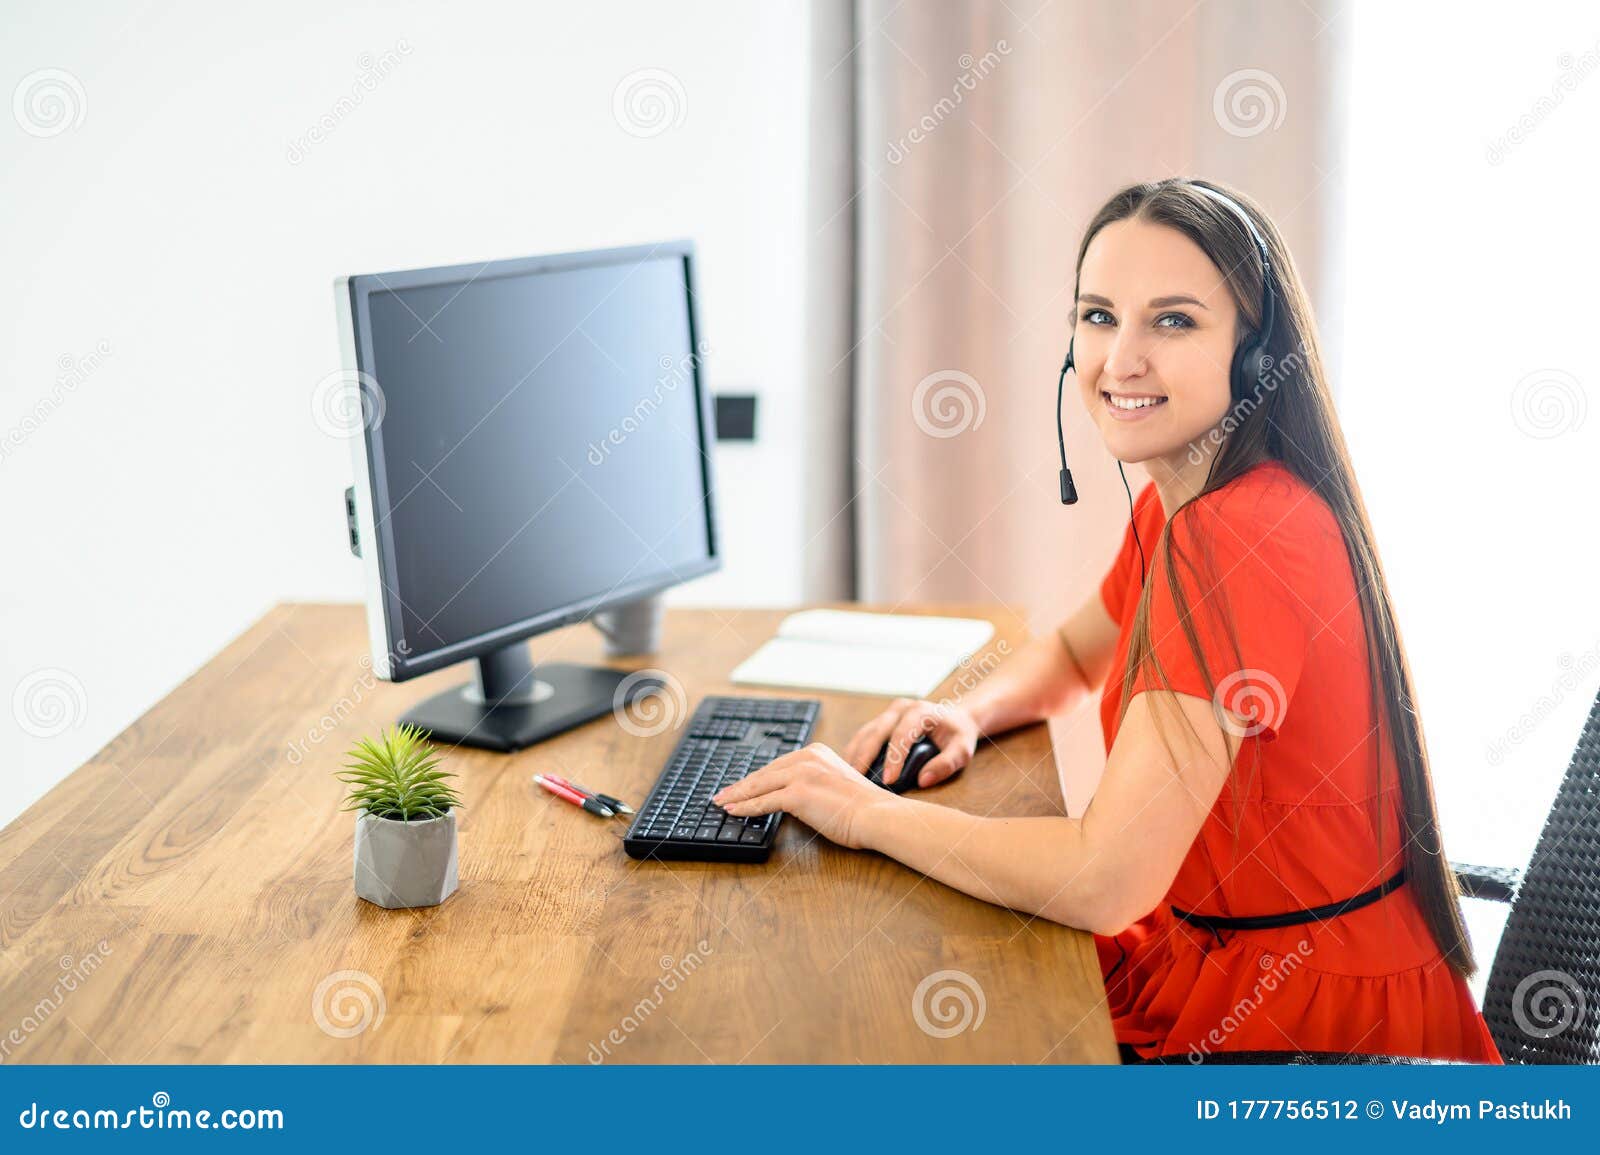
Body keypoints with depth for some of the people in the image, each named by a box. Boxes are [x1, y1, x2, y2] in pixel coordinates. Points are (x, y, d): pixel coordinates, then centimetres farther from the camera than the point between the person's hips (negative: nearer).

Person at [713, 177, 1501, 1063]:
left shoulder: (1242, 535, -27)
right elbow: (1075, 653, 23)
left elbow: (1103, 879, -31)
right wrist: (967, 713, 1)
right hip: (1209, 950, 8)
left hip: (1310, 1021, -8)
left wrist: (868, 811, -17)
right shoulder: (1174, 502, 4)